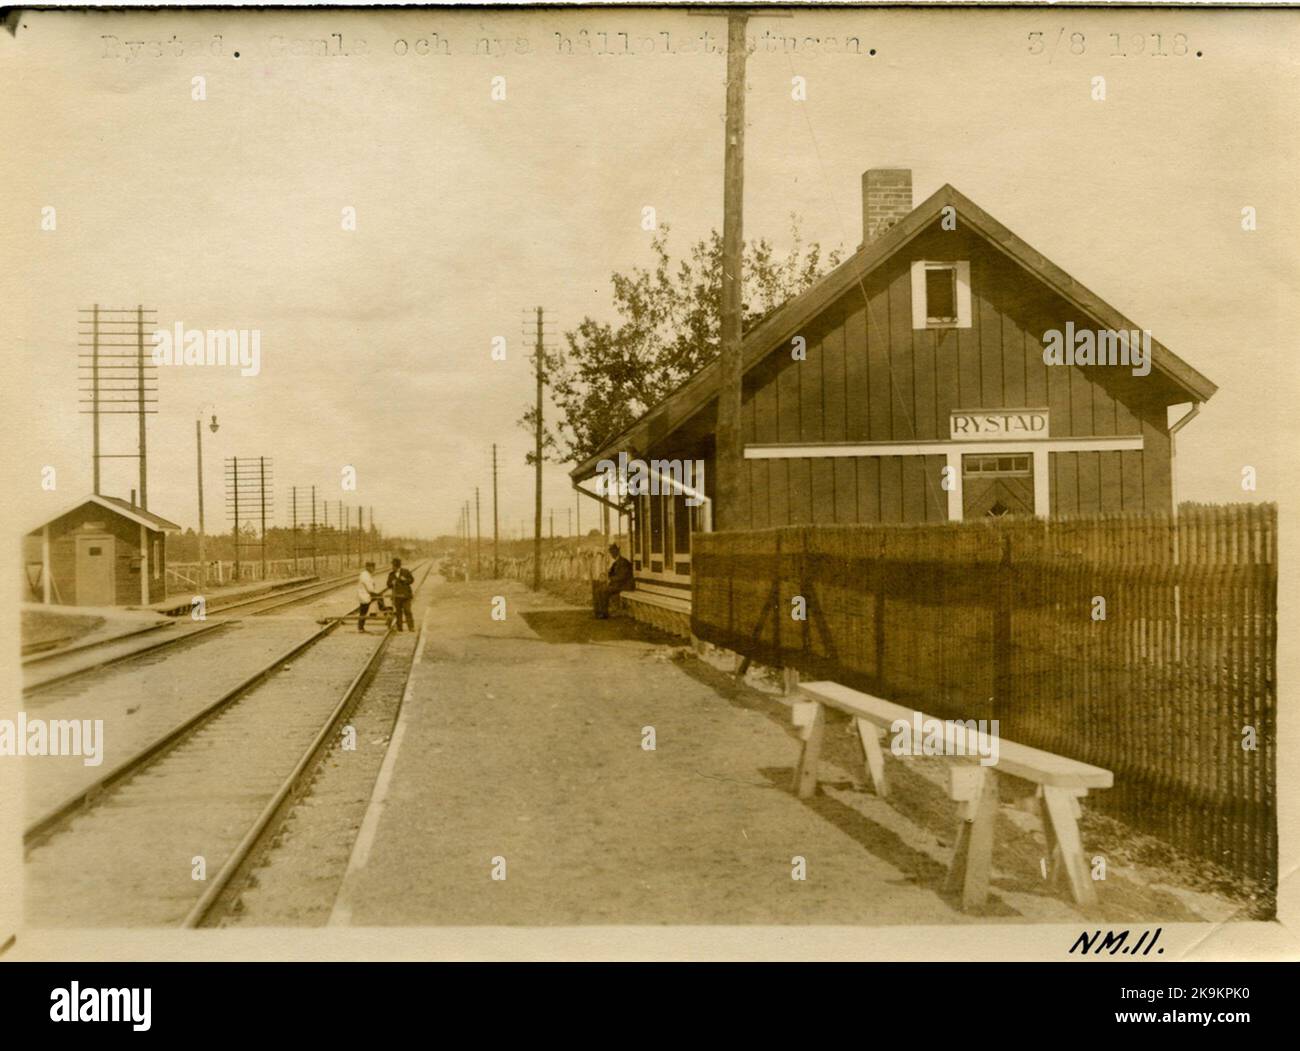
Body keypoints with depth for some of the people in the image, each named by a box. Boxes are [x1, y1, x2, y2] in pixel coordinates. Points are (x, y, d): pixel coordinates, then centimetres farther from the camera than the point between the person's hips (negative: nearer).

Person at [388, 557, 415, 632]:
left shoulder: (406, 572, 2)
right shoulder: (391, 574, 8)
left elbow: (412, 580, 4)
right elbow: (389, 585, 11)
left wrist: (405, 580, -14)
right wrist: (392, 584, -12)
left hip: (405, 595, -2)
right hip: (396, 596, 3)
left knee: (407, 611, -7)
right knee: (398, 612, 2)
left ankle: (411, 627, -3)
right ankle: (399, 628, 8)